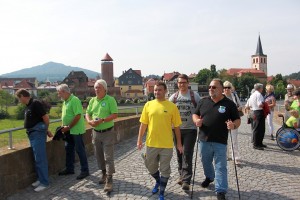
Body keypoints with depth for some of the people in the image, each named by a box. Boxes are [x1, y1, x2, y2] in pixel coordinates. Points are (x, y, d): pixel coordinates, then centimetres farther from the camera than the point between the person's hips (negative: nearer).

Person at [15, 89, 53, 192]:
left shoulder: (35, 103, -16)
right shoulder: (28, 106, 13)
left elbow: (45, 117, -17)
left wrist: (45, 130, -1)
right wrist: (46, 131, 18)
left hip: (38, 134, -10)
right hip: (32, 134, 10)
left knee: (40, 159, -4)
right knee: (37, 159, 16)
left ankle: (44, 182, 4)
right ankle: (40, 179, 26)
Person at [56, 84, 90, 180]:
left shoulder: (74, 100, -18)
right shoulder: (65, 101, 11)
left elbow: (78, 116, -24)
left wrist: (68, 127, -19)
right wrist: (63, 126, 8)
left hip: (76, 130, -9)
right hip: (69, 131, 9)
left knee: (80, 150, -1)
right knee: (69, 149, 17)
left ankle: (84, 170, 9)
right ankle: (69, 168, 31)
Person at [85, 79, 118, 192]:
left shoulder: (110, 100, -8)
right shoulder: (92, 100, 8)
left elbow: (115, 115, -15)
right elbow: (87, 114, 12)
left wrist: (102, 120, -23)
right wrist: (90, 121, -10)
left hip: (108, 133, -6)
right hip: (96, 132, 6)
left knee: (108, 157, -5)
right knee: (99, 156, 15)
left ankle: (109, 181, -1)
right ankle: (104, 174, 33)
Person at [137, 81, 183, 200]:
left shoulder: (172, 106, -6)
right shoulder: (148, 105, 0)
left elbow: (176, 126, -1)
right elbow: (143, 124, 4)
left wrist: (179, 143, 1)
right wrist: (139, 140, 2)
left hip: (166, 144, -2)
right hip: (151, 143, 3)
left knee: (165, 170, 9)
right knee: (151, 167, 17)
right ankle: (158, 181, 47)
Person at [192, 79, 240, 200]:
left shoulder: (229, 104, -4)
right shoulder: (203, 101, 5)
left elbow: (238, 120, -1)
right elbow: (195, 114, 12)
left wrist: (234, 125, -23)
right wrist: (196, 120, -11)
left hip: (220, 142, -4)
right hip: (204, 140, 4)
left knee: (220, 167, 0)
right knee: (206, 162, 22)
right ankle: (209, 177, 49)